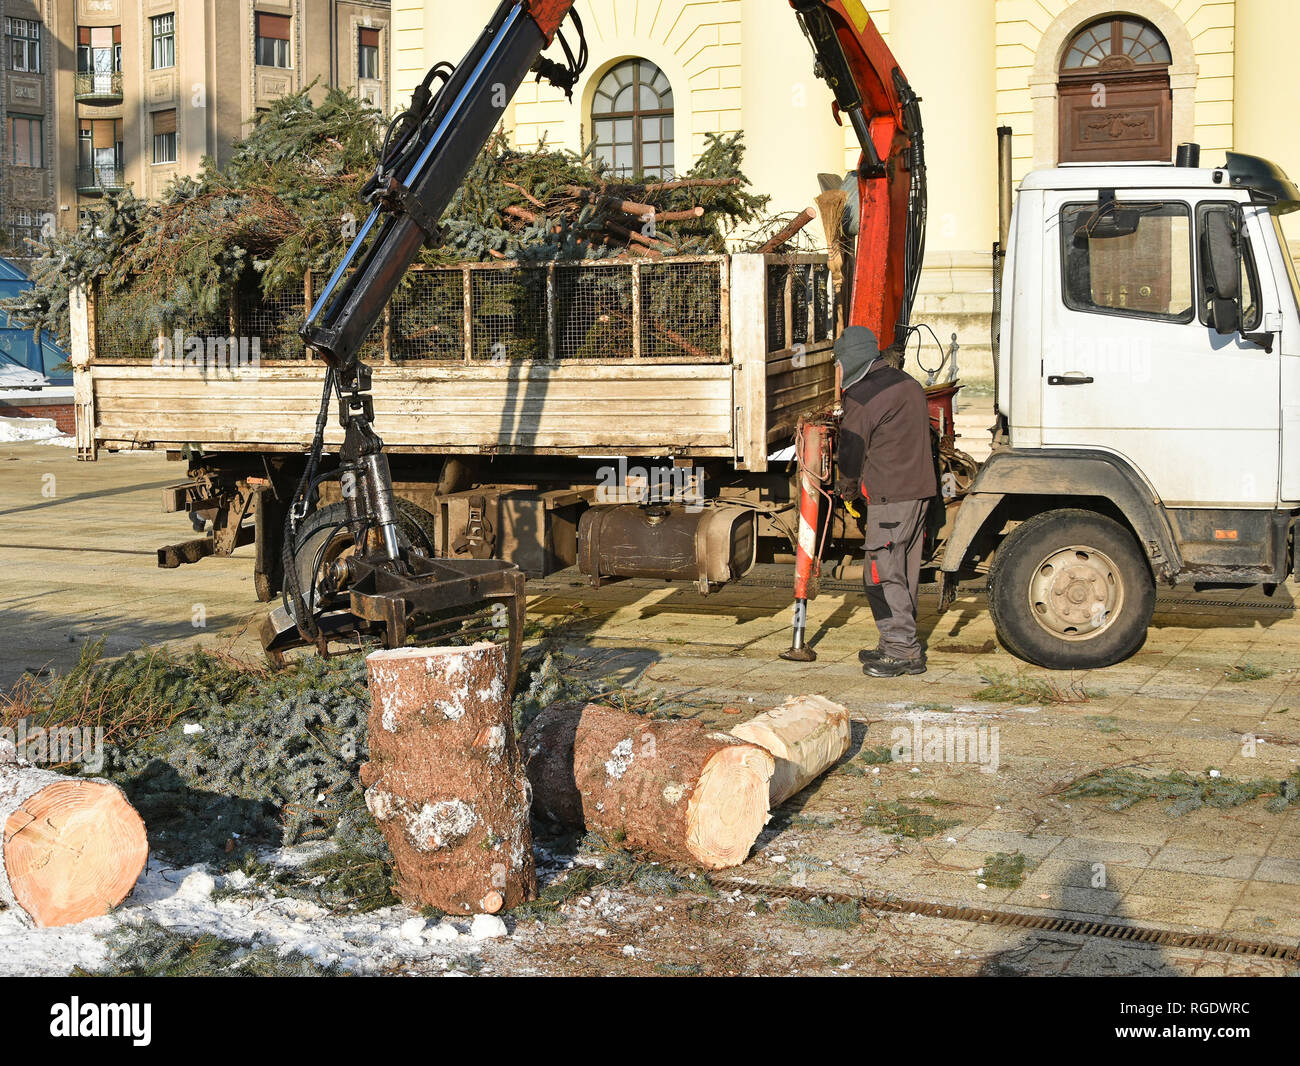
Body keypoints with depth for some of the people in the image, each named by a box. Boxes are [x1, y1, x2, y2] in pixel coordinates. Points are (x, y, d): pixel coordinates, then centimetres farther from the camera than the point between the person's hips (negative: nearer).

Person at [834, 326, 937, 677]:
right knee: (903, 571, 14)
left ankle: (902, 650, -5)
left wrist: (847, 486, 15)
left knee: (882, 573, -5)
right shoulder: (909, 384, 15)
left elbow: (852, 450, -6)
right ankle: (900, 644, 21)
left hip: (890, 498, -9)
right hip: (920, 489, 9)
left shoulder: (861, 397, -12)